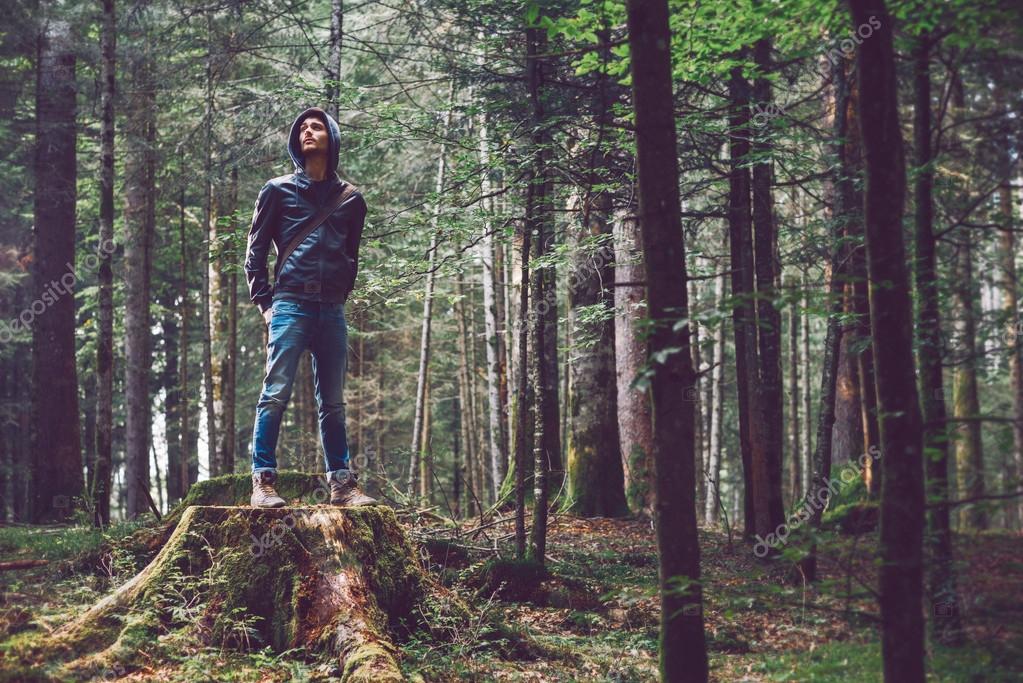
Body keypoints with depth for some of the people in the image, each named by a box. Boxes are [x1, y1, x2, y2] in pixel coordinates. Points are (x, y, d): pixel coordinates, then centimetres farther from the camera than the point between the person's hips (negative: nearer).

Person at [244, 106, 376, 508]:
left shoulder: (350, 199, 14)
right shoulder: (278, 190, 7)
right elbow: (255, 252, 7)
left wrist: (340, 298, 12)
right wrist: (264, 303, -1)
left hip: (331, 312, 3)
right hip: (290, 305, -3)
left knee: (333, 403, 7)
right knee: (276, 394, -9)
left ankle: (341, 483, 11)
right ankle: (263, 482, -9)